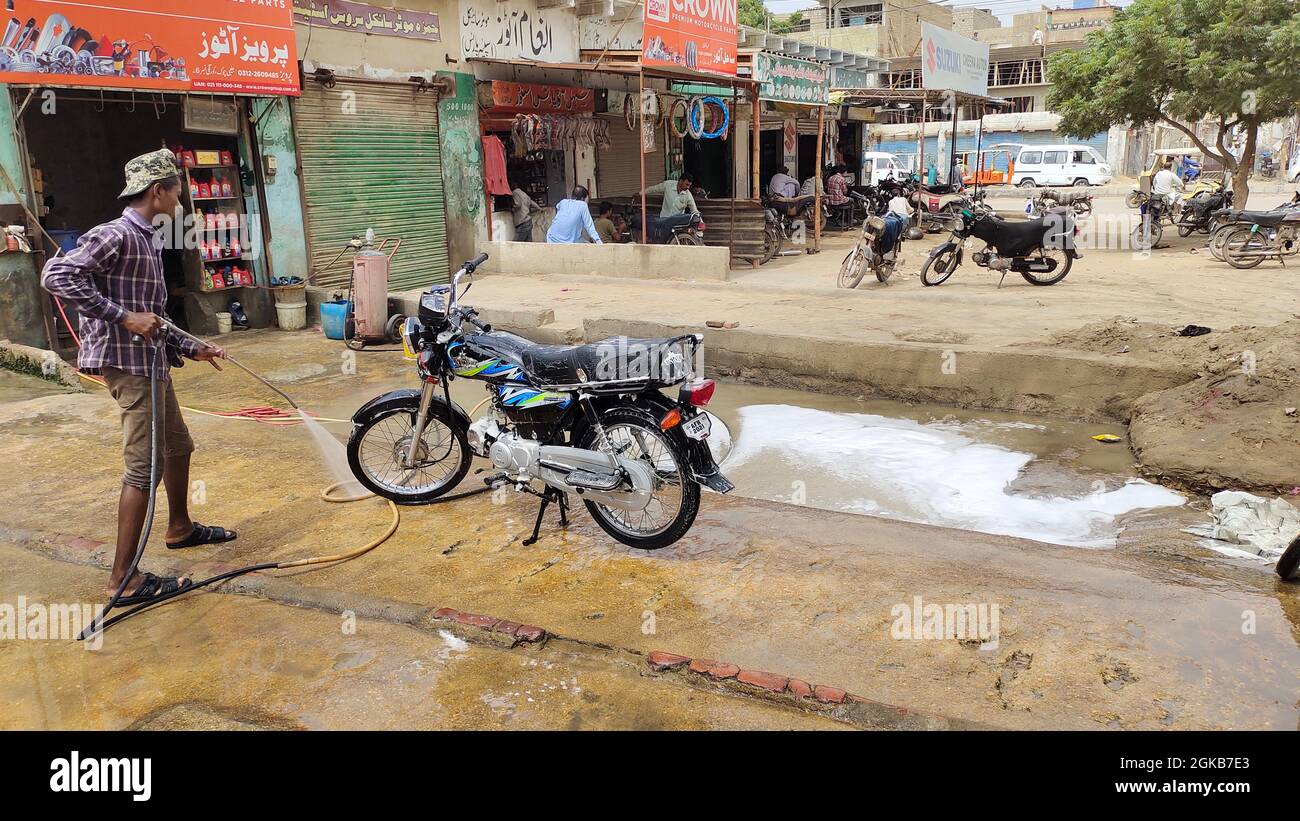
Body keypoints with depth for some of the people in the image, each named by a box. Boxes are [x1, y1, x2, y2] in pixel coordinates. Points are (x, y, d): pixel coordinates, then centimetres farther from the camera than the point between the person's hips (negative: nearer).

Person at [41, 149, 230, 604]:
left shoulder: (148, 241, 15)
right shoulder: (117, 236, -14)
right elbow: (56, 275, -24)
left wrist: (192, 348, 22)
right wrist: (123, 316, -25)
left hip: (152, 363, 10)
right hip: (129, 365, -10)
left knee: (178, 446, 23)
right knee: (144, 466, -10)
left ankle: (180, 528, 43)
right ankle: (125, 579, -5)